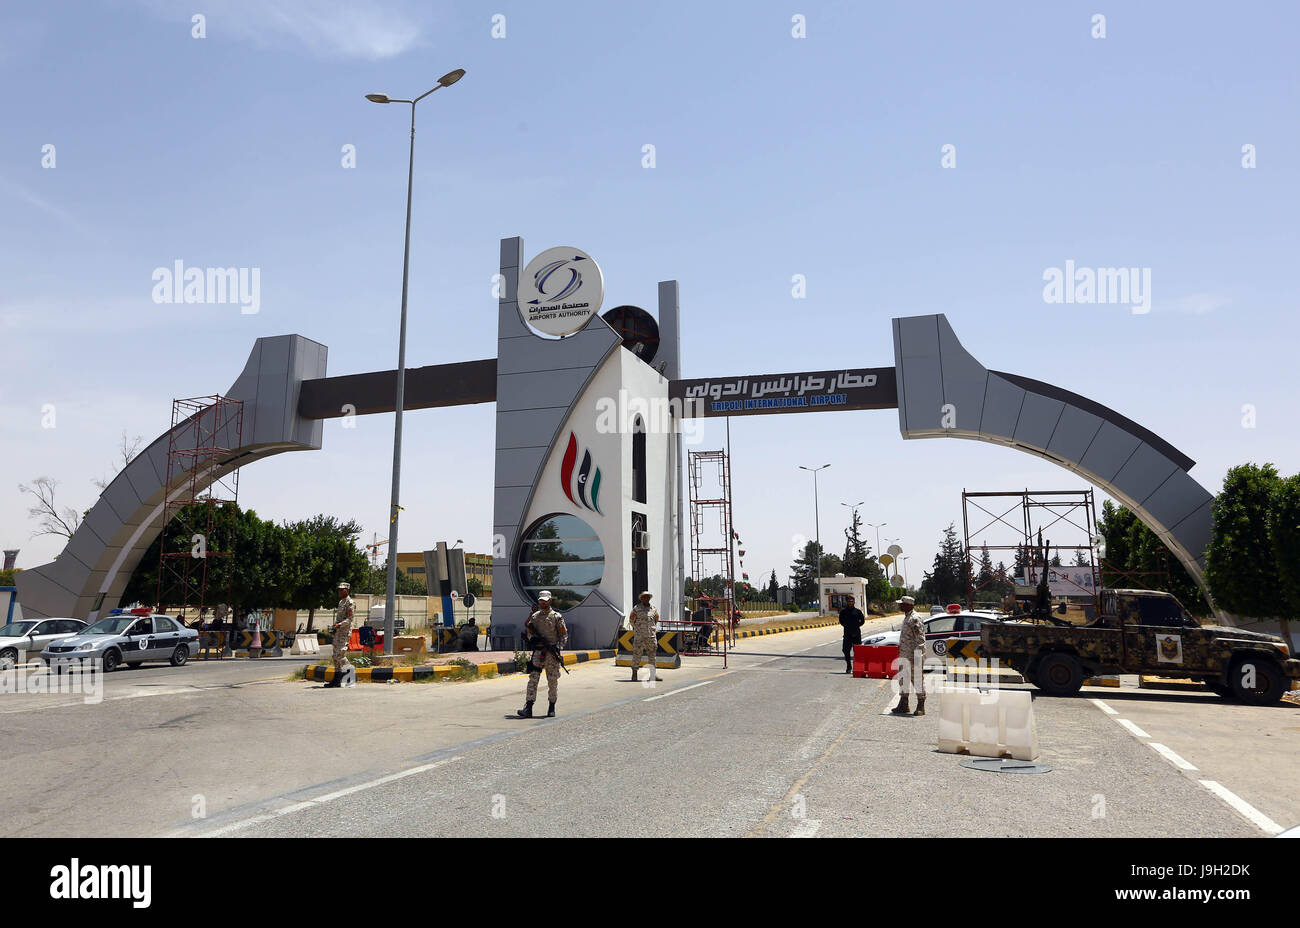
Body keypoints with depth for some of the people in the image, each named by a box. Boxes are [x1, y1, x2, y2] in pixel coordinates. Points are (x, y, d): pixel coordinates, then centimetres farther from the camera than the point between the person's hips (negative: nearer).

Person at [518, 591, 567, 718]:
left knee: (552, 681, 3)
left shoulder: (556, 617, 1)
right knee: (533, 679, -7)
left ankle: (552, 708, 16)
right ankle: (528, 708, -11)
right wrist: (532, 637, -7)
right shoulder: (534, 616, 12)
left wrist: (558, 646, -13)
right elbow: (527, 631, 15)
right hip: (537, 651, 2)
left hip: (551, 653, -2)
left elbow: (564, 635, 0)